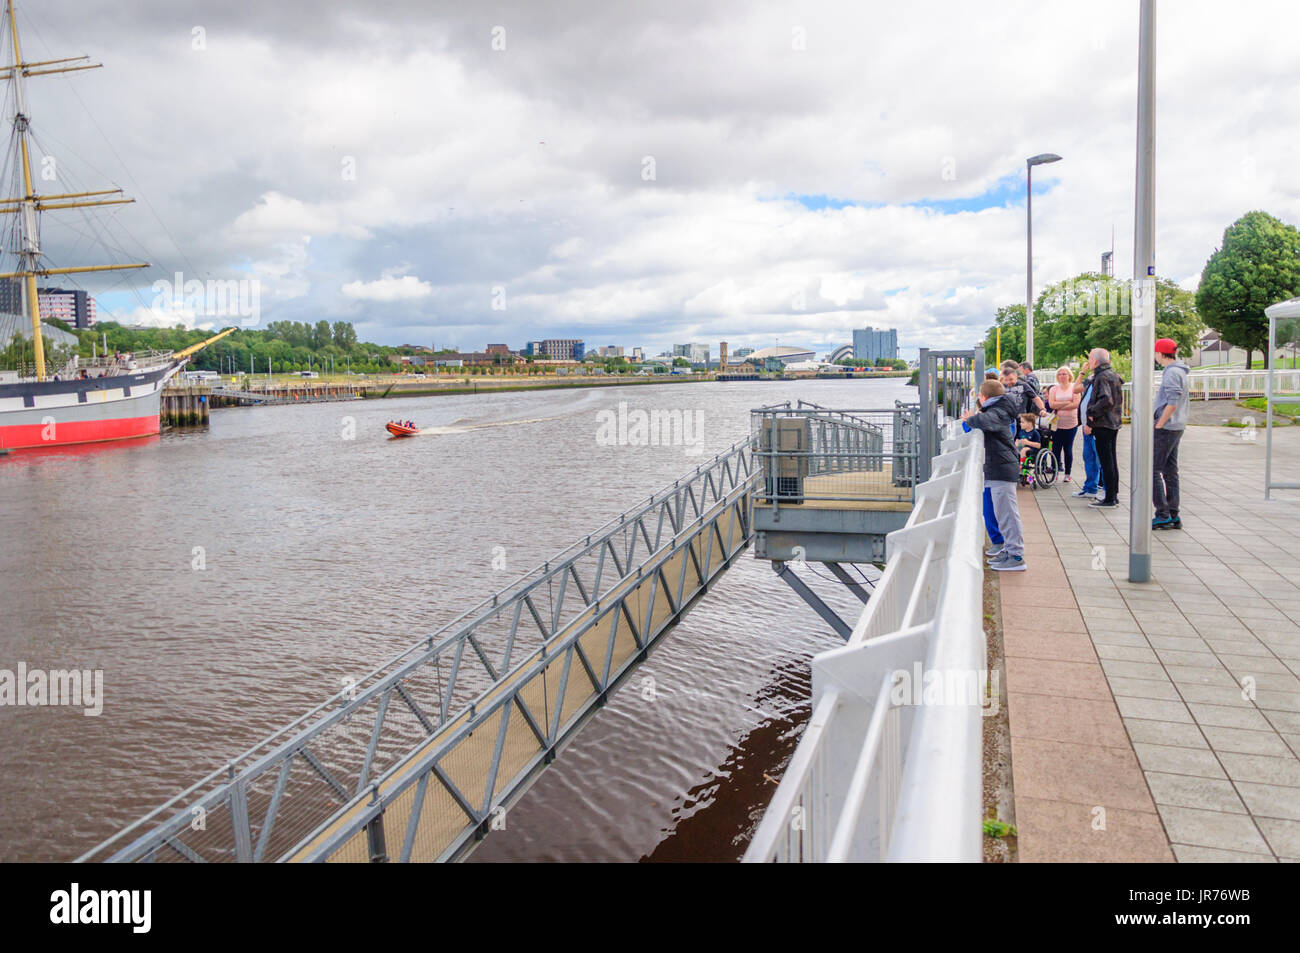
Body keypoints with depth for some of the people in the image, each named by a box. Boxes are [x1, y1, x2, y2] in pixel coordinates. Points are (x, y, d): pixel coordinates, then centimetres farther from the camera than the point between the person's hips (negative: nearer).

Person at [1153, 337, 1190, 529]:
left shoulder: (1172, 373, -15)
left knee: (1153, 470, -7)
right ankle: (1173, 516, 15)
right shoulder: (1180, 371, 16)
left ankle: (1163, 515, -6)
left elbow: (1172, 403, -23)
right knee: (1170, 471, 12)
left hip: (1166, 429, -10)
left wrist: (1158, 425, -16)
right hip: (1177, 428, 10)